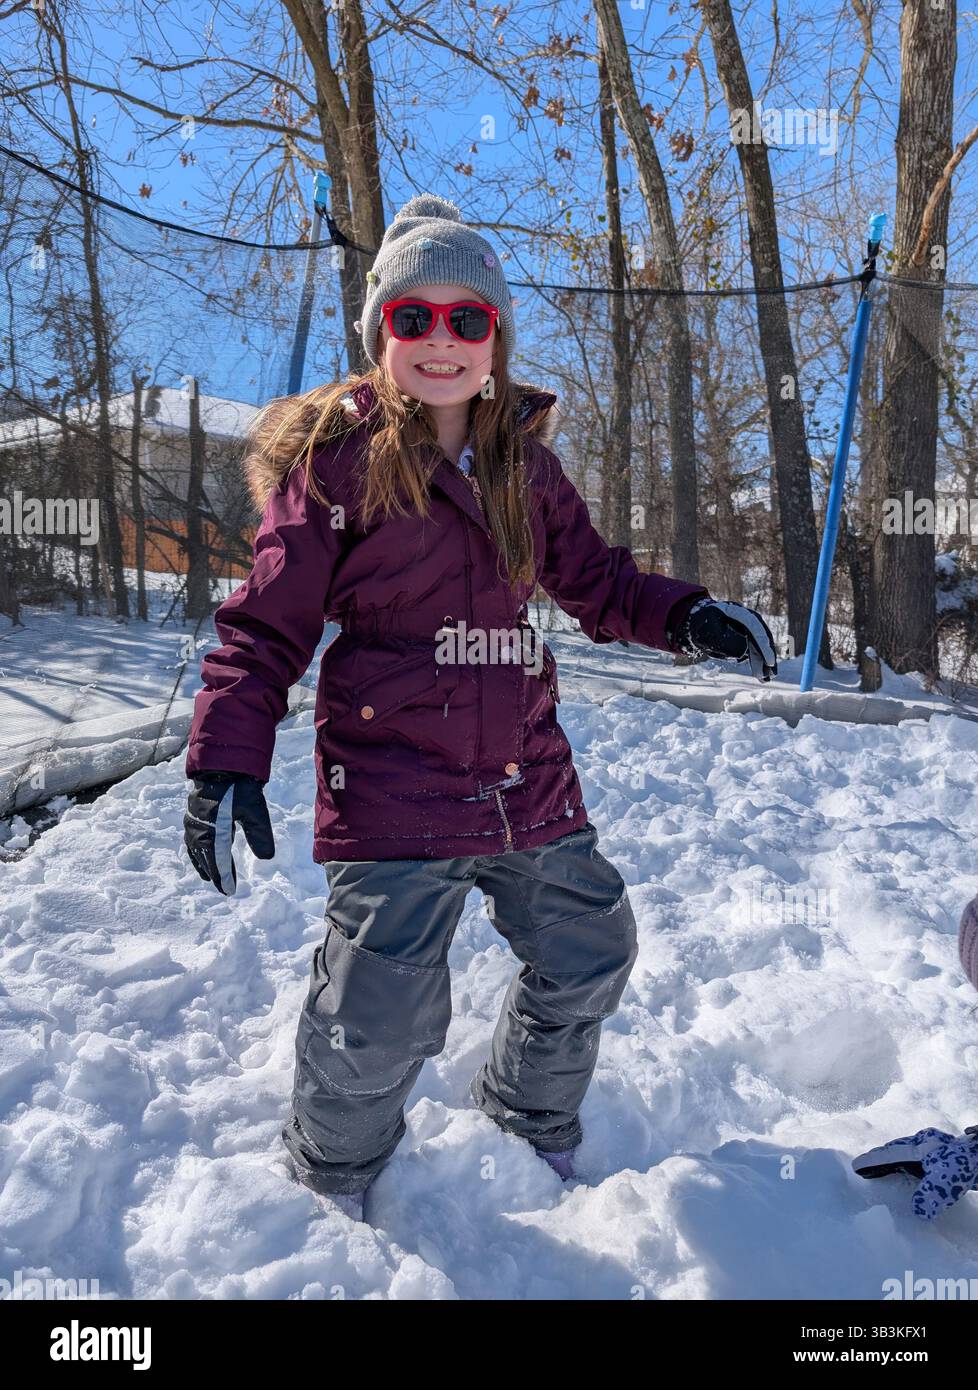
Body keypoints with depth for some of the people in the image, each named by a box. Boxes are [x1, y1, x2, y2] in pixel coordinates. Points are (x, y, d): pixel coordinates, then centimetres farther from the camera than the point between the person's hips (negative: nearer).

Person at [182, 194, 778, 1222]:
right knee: (379, 1018, -3)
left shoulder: (523, 458, 9)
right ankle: (331, 1175, 33)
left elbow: (591, 578, 17)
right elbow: (267, 625, -8)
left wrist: (686, 616, -1)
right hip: (391, 783, -6)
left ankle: (530, 1118, 49)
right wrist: (227, 760, -19)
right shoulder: (336, 459, -7)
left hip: (526, 777, 6)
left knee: (589, 954, 18)